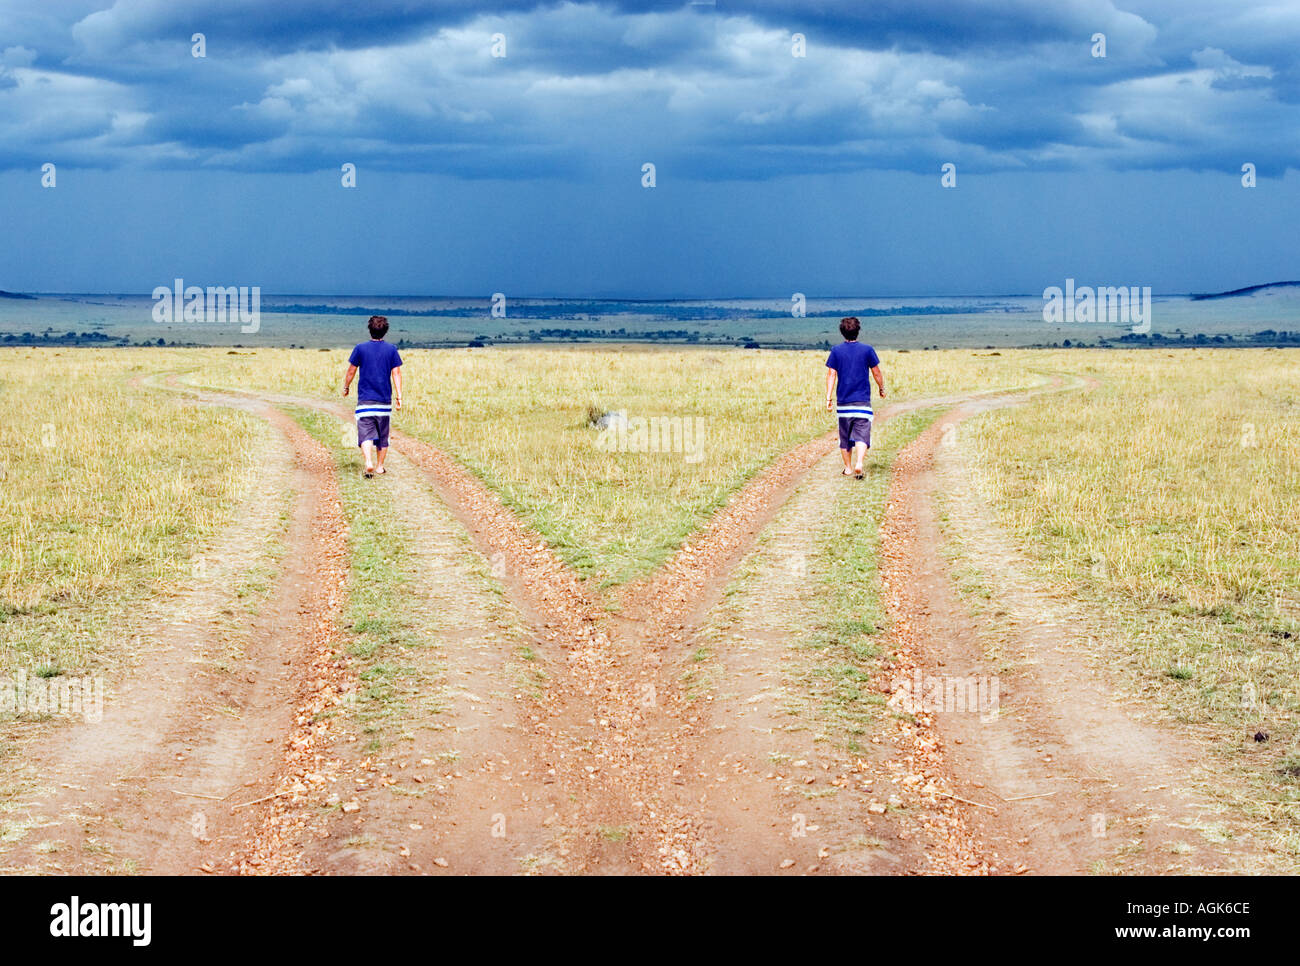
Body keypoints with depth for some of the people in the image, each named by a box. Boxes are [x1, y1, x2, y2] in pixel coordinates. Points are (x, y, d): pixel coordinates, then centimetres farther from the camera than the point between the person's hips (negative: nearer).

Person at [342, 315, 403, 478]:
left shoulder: (360, 348, -1)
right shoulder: (392, 350, 1)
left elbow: (351, 371, 5)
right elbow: (396, 374, -3)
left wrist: (346, 387, 21)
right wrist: (399, 397, -3)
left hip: (365, 399, -2)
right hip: (384, 400, 2)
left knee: (366, 433, -8)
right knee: (382, 435, 14)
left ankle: (369, 462, -28)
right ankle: (380, 466, 20)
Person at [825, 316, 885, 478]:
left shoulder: (836, 351, 0)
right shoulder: (867, 349, -1)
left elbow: (831, 375, -3)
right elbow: (877, 373, 5)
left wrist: (829, 398, -2)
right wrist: (881, 388, 22)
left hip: (843, 402, 2)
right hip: (862, 401, -2)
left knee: (845, 436, 13)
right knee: (862, 435, -4)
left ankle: (848, 468, 21)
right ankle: (858, 463, -25)